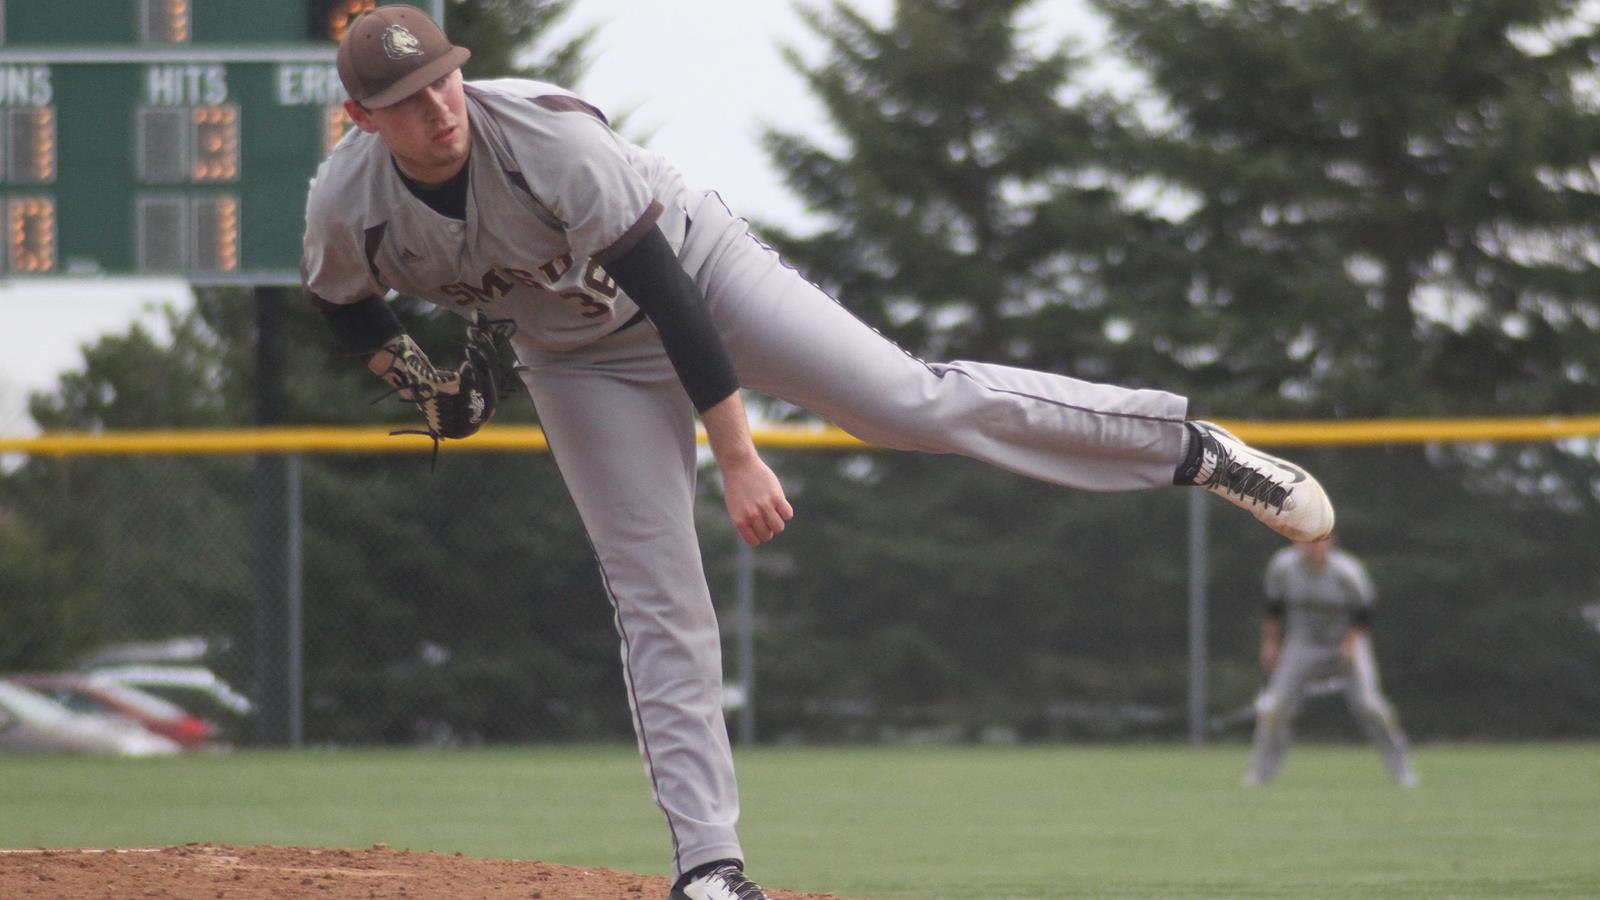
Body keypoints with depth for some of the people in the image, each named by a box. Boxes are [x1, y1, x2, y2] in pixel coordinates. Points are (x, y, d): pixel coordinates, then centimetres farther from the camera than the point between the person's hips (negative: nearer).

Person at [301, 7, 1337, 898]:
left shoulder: (545, 135, -34)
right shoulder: (347, 206, -23)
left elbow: (664, 291, -31)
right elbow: (347, 304, 4)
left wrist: (738, 457, -31)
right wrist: (416, 378, -9)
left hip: (695, 265, -3)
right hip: (581, 359, 3)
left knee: (913, 401, -16)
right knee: (657, 601, -3)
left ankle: (1192, 445, -7)